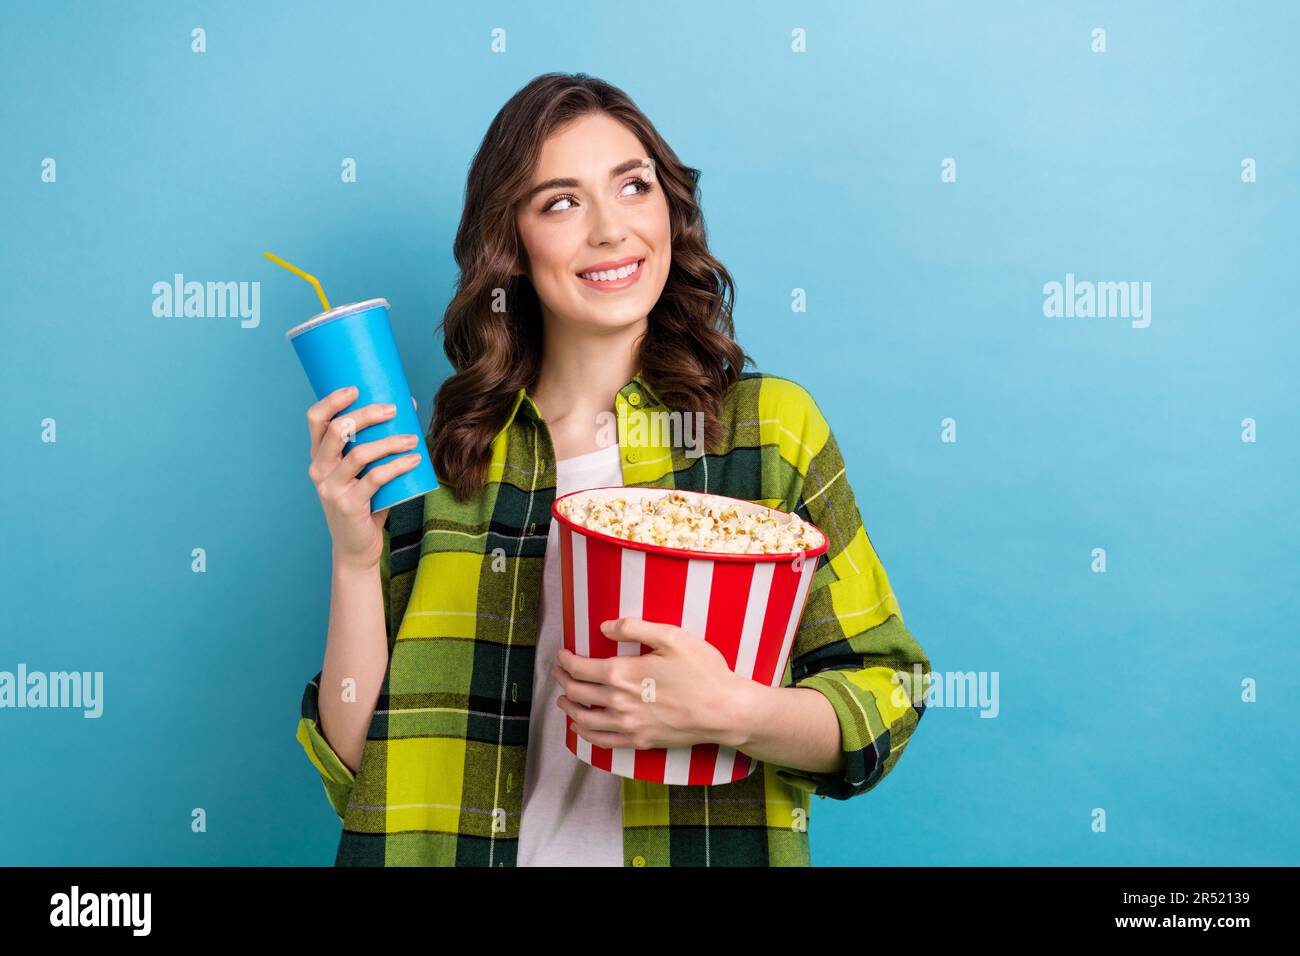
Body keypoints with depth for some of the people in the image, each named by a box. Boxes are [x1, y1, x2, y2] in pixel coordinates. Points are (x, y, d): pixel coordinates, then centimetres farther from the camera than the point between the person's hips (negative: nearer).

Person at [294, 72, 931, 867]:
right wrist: (356, 559, -13)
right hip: (469, 842, 1)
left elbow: (885, 700, -2)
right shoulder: (439, 456, 0)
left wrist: (734, 713, -19)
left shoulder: (772, 424, -2)